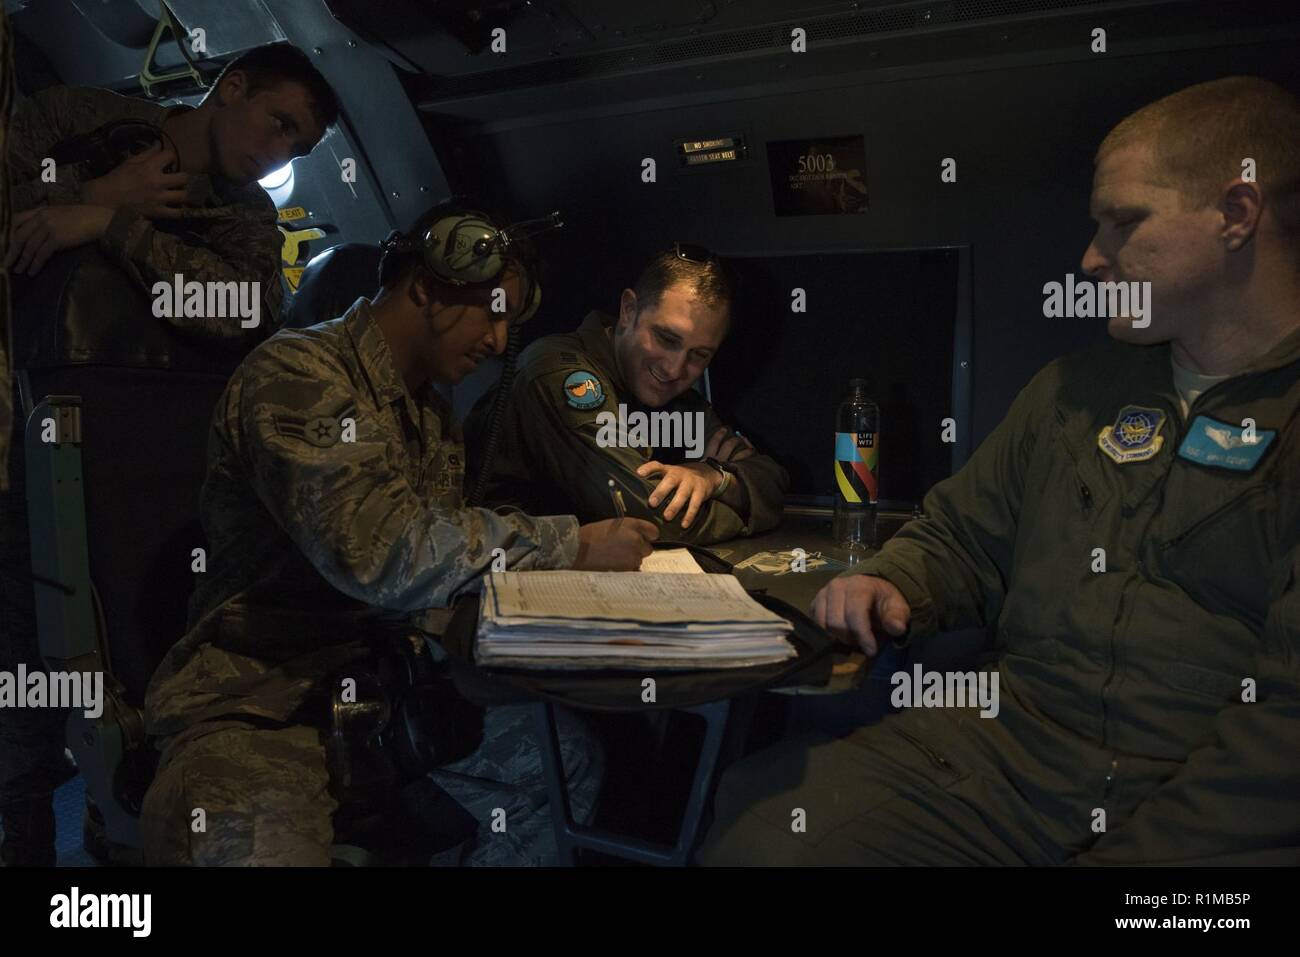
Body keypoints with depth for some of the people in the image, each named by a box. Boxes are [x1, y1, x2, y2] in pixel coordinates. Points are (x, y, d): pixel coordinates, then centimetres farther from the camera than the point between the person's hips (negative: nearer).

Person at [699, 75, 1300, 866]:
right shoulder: (1077, 386, 15)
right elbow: (959, 540, 22)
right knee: (757, 826, -16)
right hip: (1008, 748, 4)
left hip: (1220, 812, -4)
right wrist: (893, 588, 1)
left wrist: (1131, 853, -18)